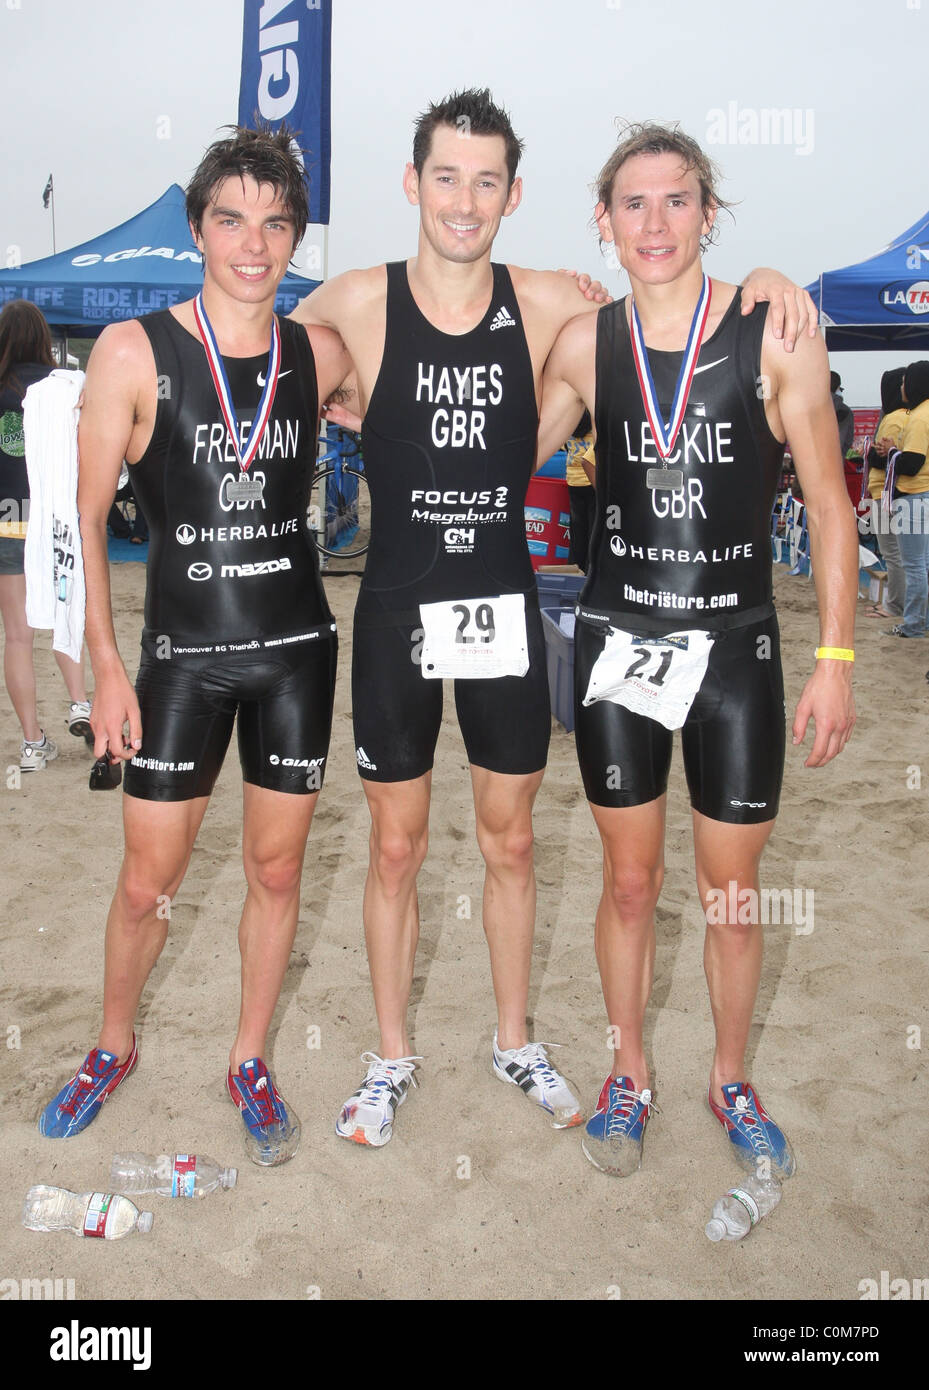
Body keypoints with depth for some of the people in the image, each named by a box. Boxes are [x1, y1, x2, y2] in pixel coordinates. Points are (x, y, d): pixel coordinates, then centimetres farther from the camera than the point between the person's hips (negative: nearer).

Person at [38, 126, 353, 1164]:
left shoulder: (318, 356, 2)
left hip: (296, 649, 2)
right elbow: (86, 520, -4)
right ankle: (113, 1048, 34)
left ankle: (249, 1060, 31)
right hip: (183, 654, -2)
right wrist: (107, 668, -7)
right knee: (148, 883, 6)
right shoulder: (133, 352, -6)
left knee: (276, 868, 11)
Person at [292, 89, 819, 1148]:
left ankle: (514, 1042, 34)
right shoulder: (359, 303, -5)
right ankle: (391, 1058, 29)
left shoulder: (547, 304, -1)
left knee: (509, 840, 13)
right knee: (395, 849, 9)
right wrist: (369, 414, -1)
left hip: (505, 605, 2)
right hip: (399, 610, -1)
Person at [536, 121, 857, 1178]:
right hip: (618, 641, 2)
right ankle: (629, 1075, 34)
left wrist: (834, 658, -6)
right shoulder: (586, 344, 1)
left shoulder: (775, 335, -6)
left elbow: (829, 508, -3)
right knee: (630, 882, 12)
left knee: (733, 891, 10)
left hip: (735, 645, -1)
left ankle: (731, 1080, 35)